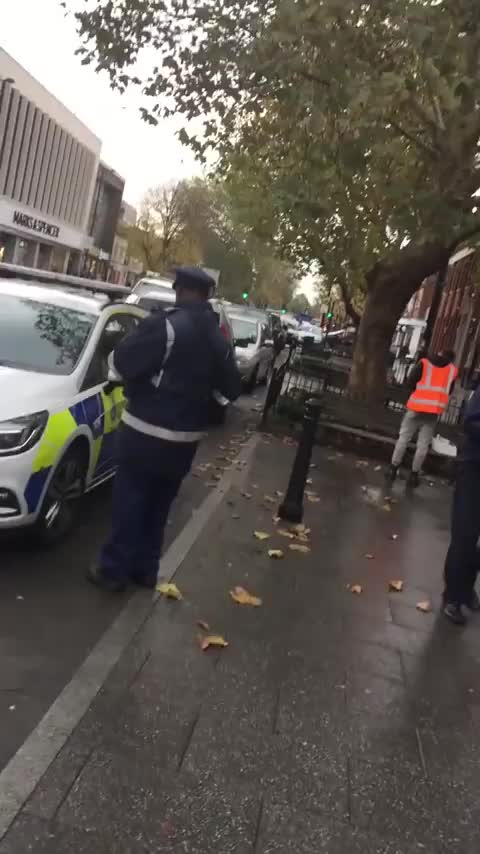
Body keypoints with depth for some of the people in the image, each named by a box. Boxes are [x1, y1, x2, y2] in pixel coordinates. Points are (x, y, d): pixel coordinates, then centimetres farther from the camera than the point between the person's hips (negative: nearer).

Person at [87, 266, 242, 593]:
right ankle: (145, 568, 27)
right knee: (158, 505, 17)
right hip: (186, 437, 6)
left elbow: (120, 365, -16)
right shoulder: (218, 339, 8)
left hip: (146, 432, -6)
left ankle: (114, 569, 14)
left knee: (129, 502, 6)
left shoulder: (166, 323, -15)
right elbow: (232, 388, 16)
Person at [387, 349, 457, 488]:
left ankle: (393, 469, 10)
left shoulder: (424, 362, 2)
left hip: (417, 406, -1)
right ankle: (414, 474, 10)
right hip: (435, 410, 1)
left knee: (403, 438, 8)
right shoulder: (453, 370, 9)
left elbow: (410, 381, -1)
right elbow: (449, 391, 16)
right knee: (423, 445, 6)